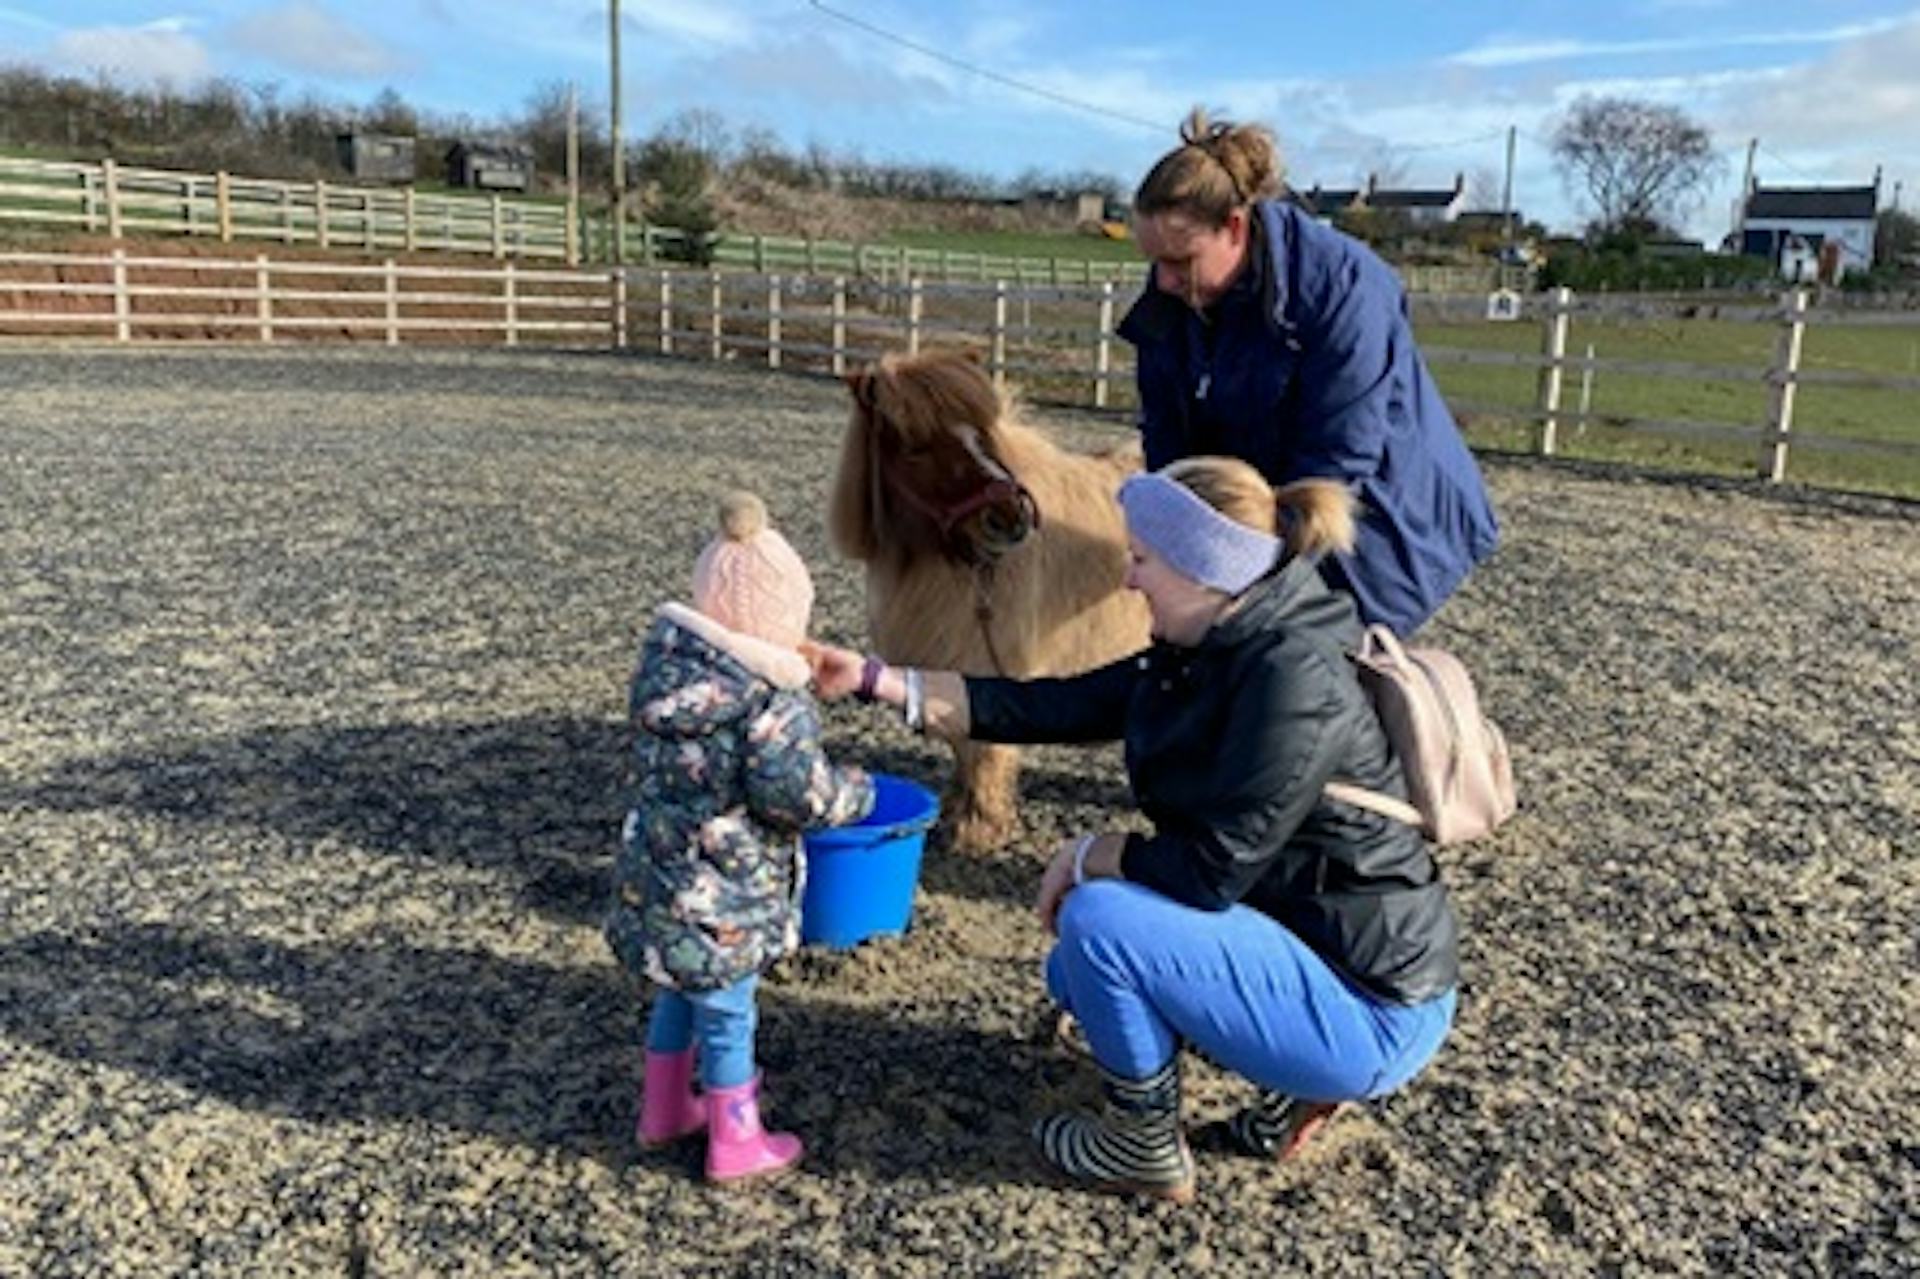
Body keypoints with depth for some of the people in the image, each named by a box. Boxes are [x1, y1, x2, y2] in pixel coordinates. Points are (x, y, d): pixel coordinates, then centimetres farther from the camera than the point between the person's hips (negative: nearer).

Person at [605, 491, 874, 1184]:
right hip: (722, 897, -7)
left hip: (654, 875, 7)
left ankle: (663, 1109, 44)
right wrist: (856, 790, -5)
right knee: (726, 1015, 10)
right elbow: (799, 796, -25)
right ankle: (736, 1144, 27)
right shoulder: (773, 701, -24)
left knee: (681, 993, 26)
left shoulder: (663, 658, -2)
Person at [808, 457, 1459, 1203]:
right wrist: (874, 680, -1)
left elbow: (1211, 867, -27)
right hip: (1306, 943, 9)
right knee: (1077, 973, 16)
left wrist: (1088, 855, -9)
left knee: (1100, 919, -20)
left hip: (1375, 1012, -9)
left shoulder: (1296, 678, -26)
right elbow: (1058, 707, 1)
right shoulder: (1205, 655, 1)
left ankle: (1146, 1152, 3)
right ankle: (1299, 1084, 16)